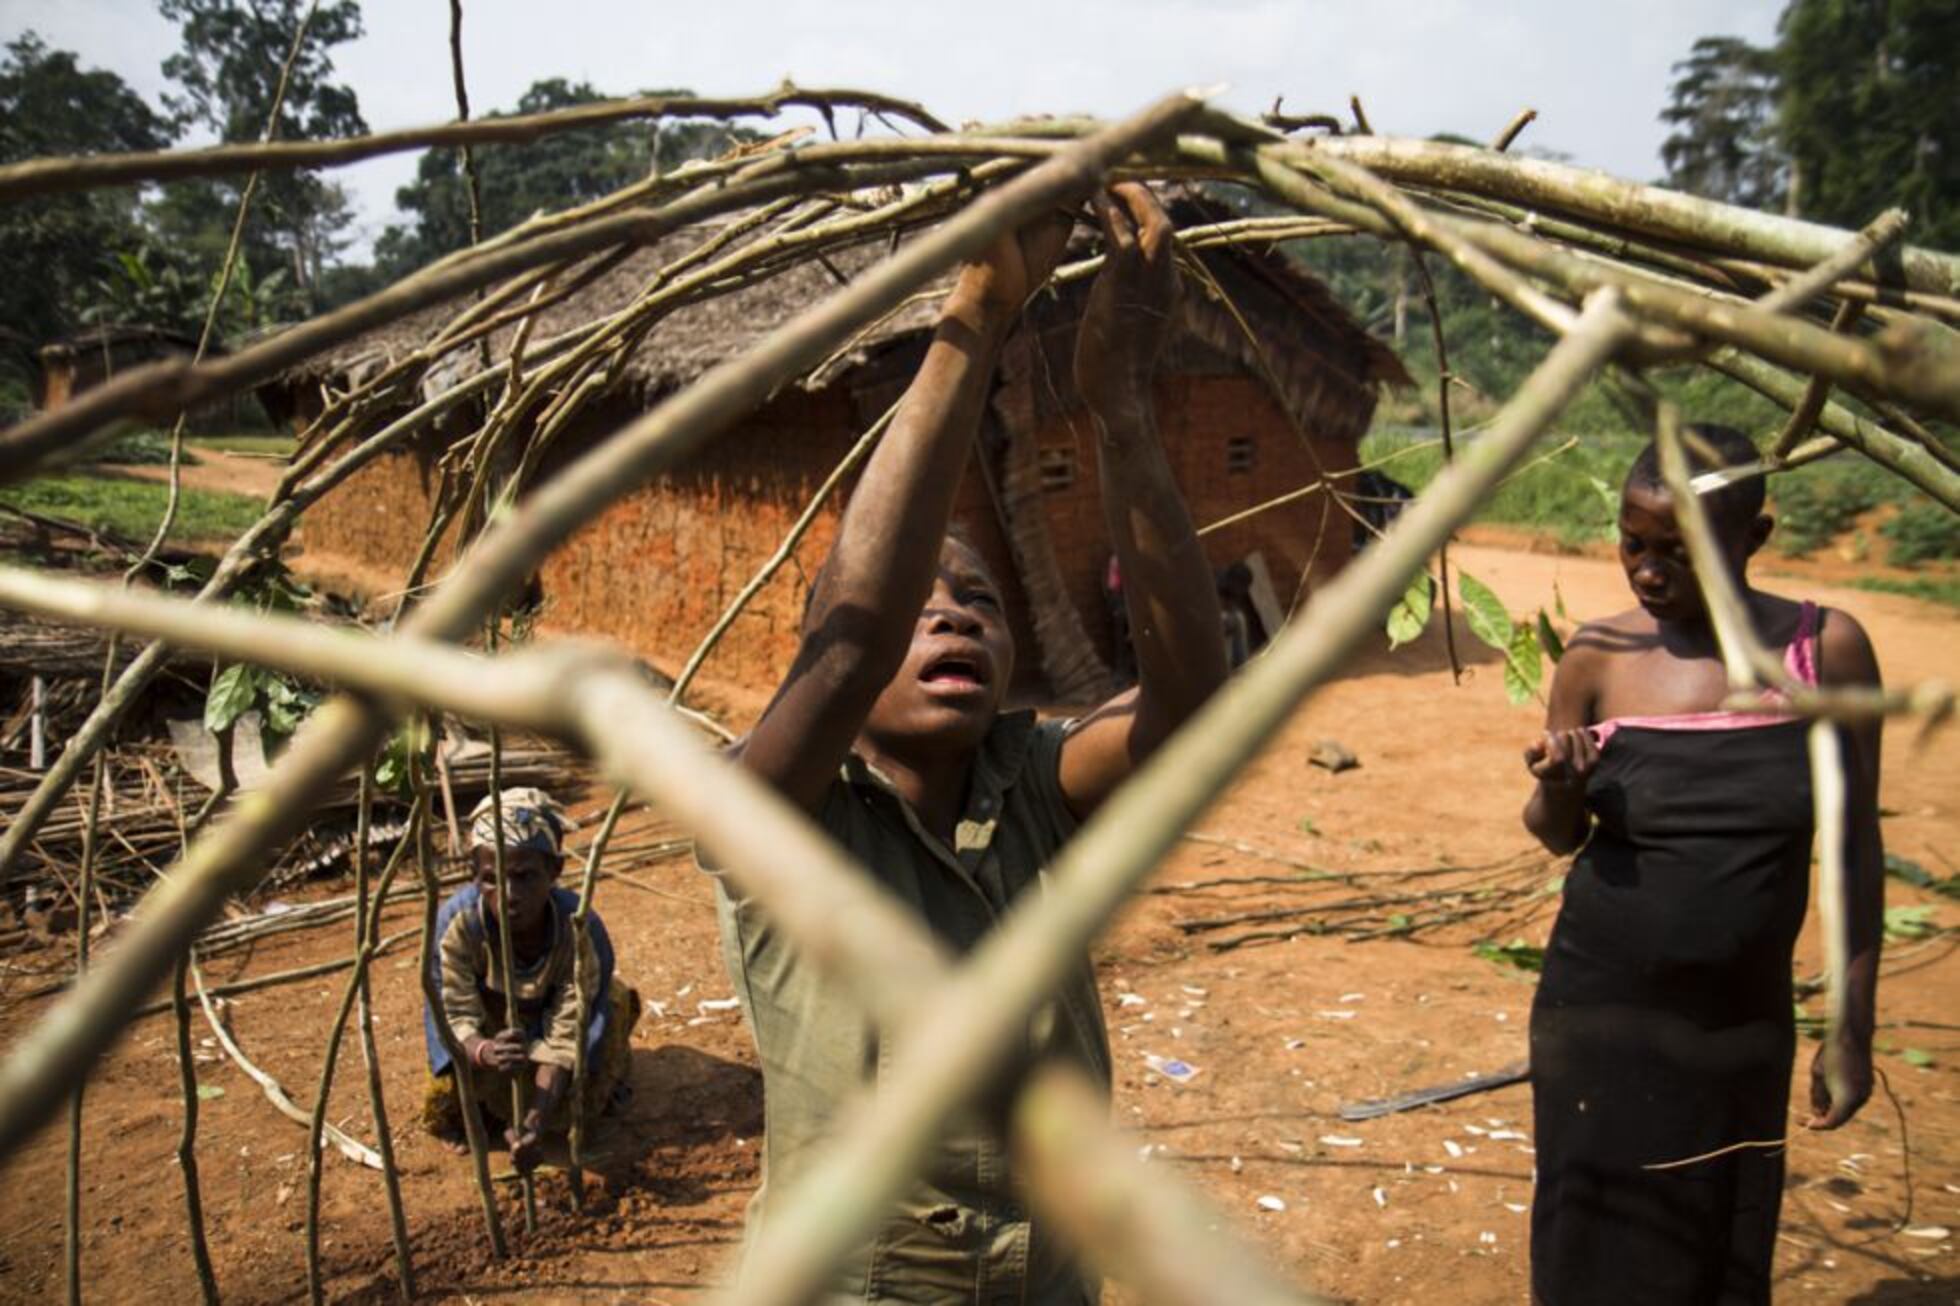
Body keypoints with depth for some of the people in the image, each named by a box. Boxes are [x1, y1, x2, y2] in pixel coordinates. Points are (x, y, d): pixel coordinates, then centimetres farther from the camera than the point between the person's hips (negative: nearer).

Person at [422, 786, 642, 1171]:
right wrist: (485, 1053, -57)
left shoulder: (582, 930, -37)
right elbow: (454, 1015, -32)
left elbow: (565, 1037, -36)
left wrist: (537, 1119, -50)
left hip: (549, 1016, 0)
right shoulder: (457, 921, -35)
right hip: (490, 1029, 0)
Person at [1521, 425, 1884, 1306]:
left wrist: (1855, 1029, 2)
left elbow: (1855, 847, 0)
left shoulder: (1827, 649, -8)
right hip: (1603, 1011, 0)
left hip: (1743, 1025, 1)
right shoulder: (1598, 656, -8)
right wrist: (1558, 786, -19)